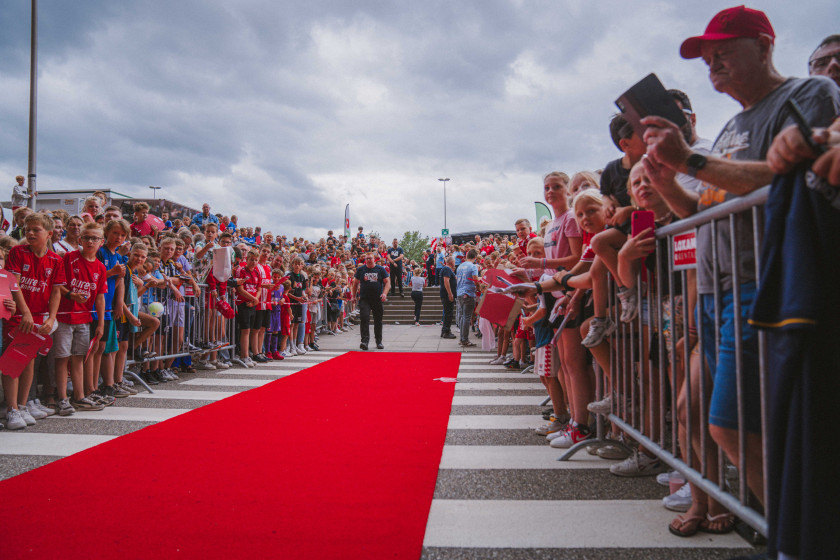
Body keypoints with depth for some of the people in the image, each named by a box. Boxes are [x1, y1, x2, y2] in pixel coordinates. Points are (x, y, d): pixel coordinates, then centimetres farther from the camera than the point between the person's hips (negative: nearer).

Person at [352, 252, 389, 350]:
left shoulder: (380, 269, 3)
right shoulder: (360, 269, 6)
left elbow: (387, 282, 2)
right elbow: (355, 283, 14)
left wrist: (384, 293, -13)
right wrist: (354, 296, 11)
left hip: (378, 299, 1)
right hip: (364, 299, -1)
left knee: (378, 320, 9)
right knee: (365, 318, -17)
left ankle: (379, 342, 22)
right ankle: (365, 341, -18)